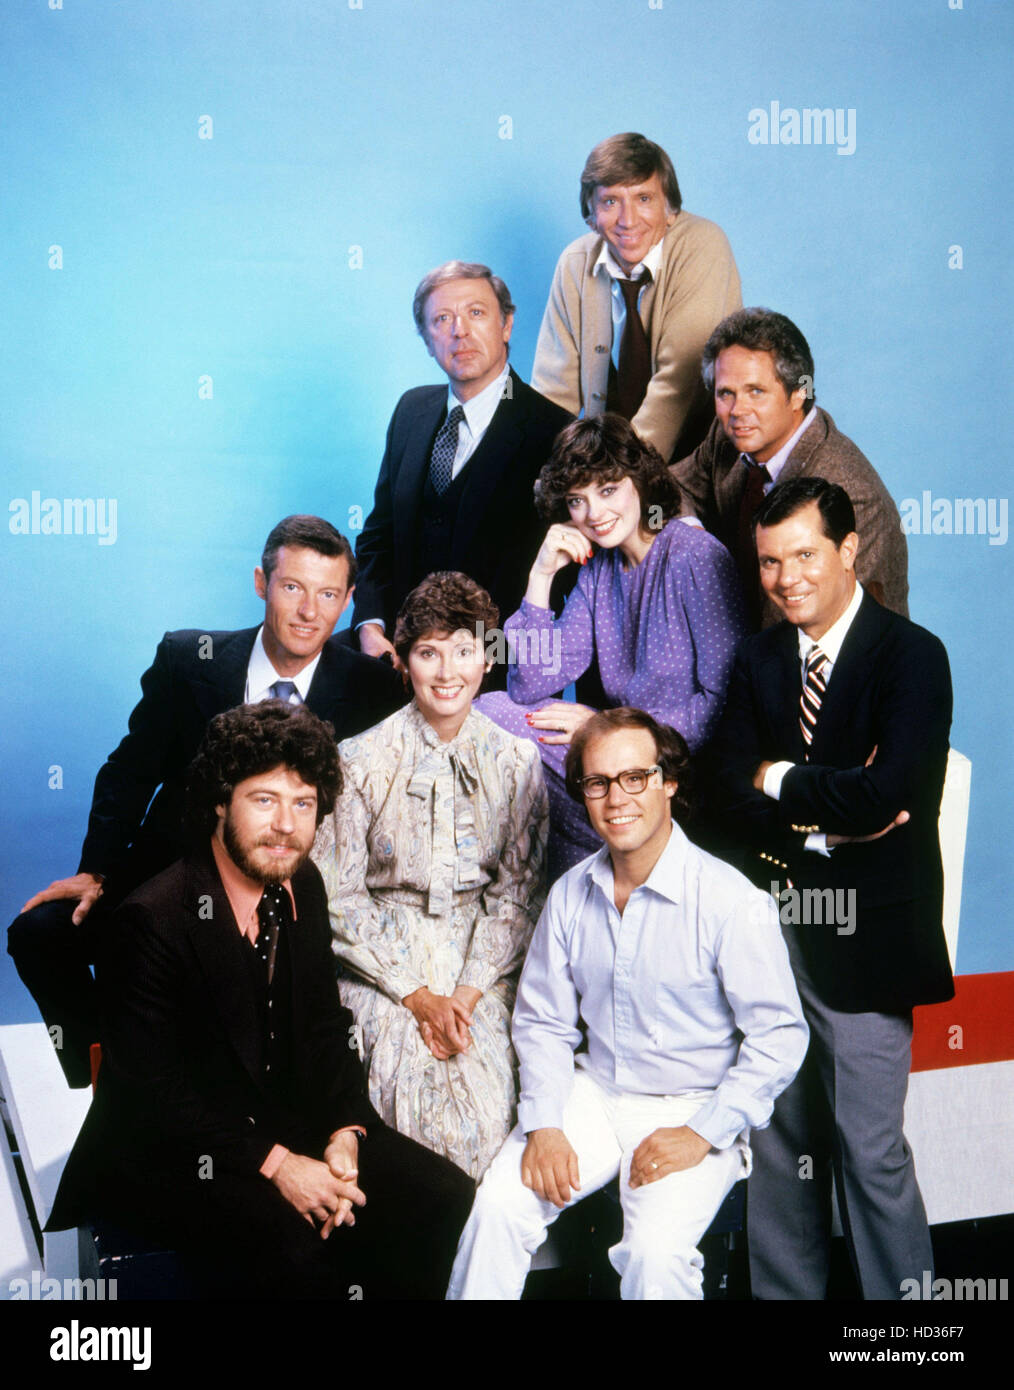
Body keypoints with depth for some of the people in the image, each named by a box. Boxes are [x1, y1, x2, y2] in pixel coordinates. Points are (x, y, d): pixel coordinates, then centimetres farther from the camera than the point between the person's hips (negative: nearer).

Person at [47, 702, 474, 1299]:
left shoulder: (302, 886, 3)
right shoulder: (155, 919, -20)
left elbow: (325, 1026, 9)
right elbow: (152, 1088, -19)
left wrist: (344, 1134, -7)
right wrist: (274, 1163, -21)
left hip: (292, 1124, 7)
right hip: (172, 1154, -7)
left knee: (446, 1198, -8)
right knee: (297, 1247, -33)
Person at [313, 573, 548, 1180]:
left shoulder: (517, 762, 4)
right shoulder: (361, 761, -2)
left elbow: (517, 892, 4)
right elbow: (338, 896, -3)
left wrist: (468, 993, -10)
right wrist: (418, 996, -11)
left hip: (483, 964, 1)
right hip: (383, 960, -1)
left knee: (485, 1087, -23)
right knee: (411, 1077, -26)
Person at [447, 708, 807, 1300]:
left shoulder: (731, 901, -14)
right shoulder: (570, 895, 2)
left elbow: (780, 1035, -11)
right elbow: (543, 1021, 10)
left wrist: (702, 1134, -16)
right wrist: (543, 1125, -5)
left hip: (695, 1110, -4)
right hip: (594, 1096, 4)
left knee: (656, 1252, -27)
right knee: (498, 1206, -17)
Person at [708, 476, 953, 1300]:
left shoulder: (911, 655, -9)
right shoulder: (760, 659, 10)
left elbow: (882, 795, -22)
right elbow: (734, 799, 2)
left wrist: (780, 782, -7)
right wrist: (828, 822, -14)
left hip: (862, 935, -5)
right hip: (773, 925, 6)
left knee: (870, 1146, 0)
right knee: (780, 1140, 13)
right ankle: (784, 1289, 26)